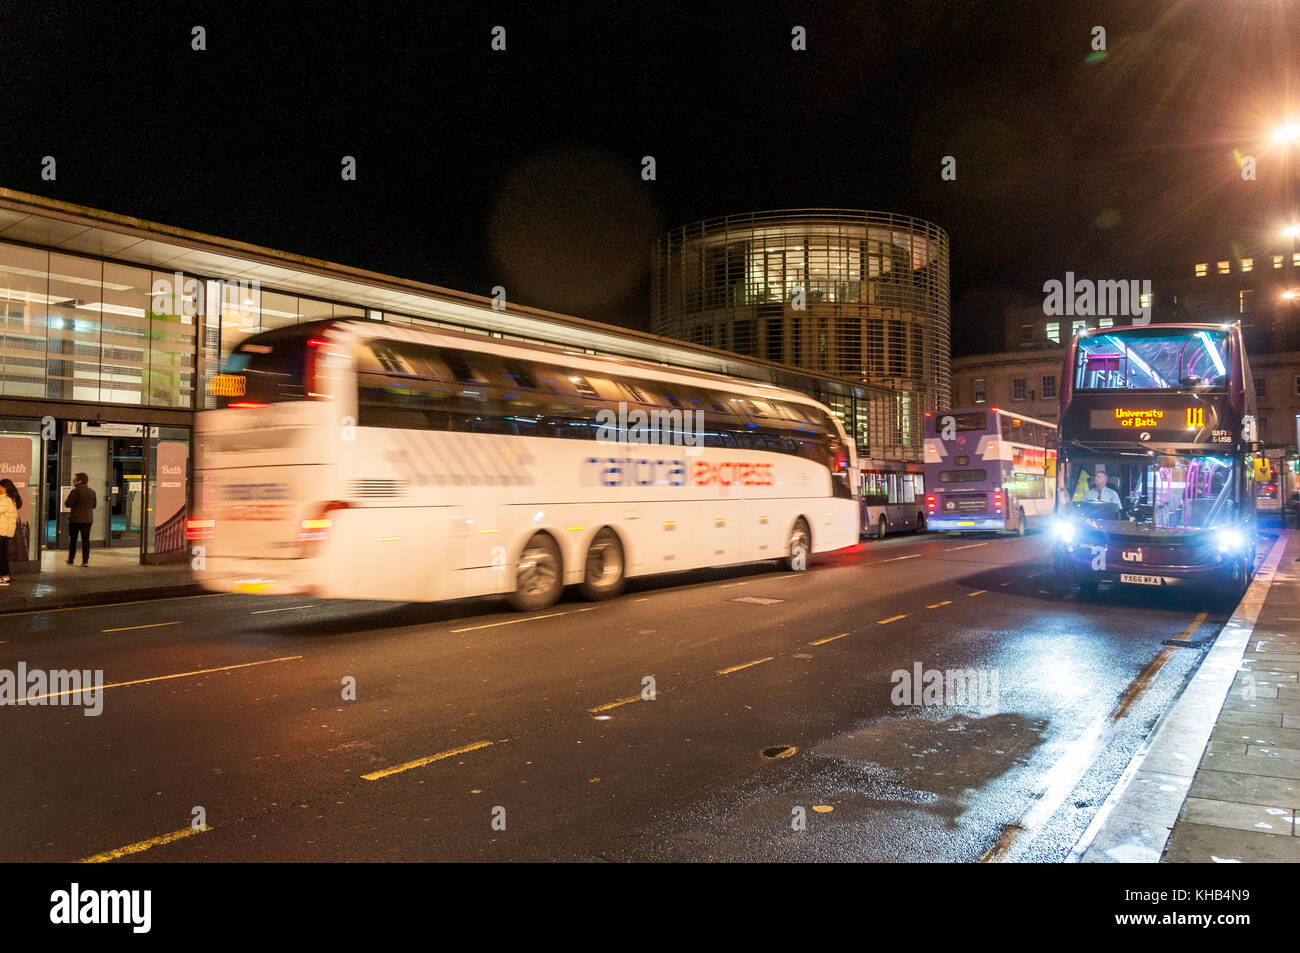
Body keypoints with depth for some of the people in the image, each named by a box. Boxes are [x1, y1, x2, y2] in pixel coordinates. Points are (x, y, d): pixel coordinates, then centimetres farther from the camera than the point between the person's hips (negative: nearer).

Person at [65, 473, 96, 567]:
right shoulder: (92, 491, 4)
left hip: (75, 518, -4)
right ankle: (85, 560, 0)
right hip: (88, 519, 4)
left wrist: (65, 502, 8)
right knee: (86, 539, 5)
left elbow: (67, 504, -13)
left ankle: (70, 560, 17)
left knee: (72, 540, 9)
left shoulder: (75, 491, -13)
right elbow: (93, 505, 12)